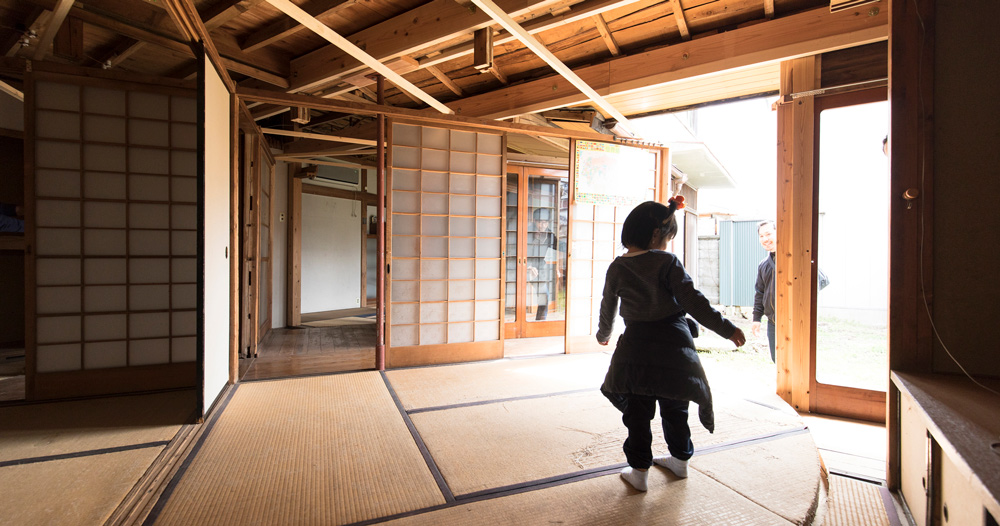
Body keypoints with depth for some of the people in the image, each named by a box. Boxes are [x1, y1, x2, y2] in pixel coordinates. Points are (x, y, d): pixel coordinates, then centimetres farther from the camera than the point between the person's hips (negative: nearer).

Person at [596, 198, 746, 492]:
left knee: (638, 412, 11)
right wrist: (727, 329, -7)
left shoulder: (617, 268, -1)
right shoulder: (667, 261, -10)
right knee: (675, 408, 19)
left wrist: (604, 334, 28)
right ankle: (680, 460, 38)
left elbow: (608, 307, 11)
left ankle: (639, 471, 19)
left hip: (636, 349, 1)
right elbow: (692, 300, -15)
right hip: (674, 346, 0)